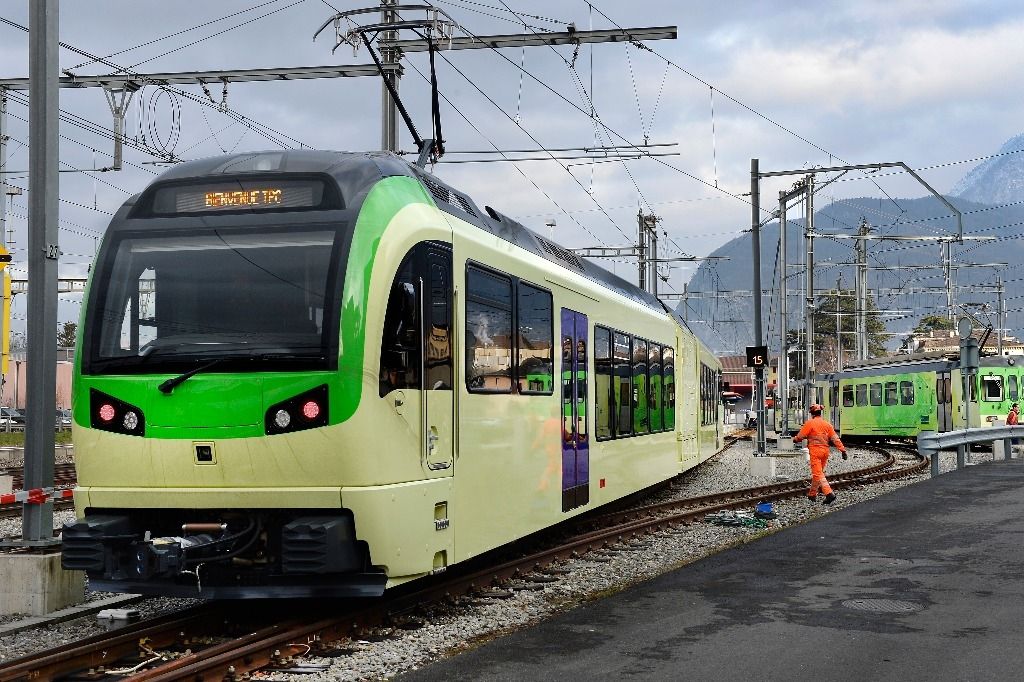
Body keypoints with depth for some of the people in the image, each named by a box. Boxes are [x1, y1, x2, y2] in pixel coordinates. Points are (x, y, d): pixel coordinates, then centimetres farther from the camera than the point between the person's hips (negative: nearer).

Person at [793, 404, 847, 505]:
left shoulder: (809, 423, -8)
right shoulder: (827, 424, 10)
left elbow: (800, 436, -6)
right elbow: (835, 438, 5)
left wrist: (794, 439, 16)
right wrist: (843, 450, 4)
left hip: (815, 450, -7)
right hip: (825, 450, 7)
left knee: (818, 474, -9)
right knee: (818, 473, 18)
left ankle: (829, 494, -24)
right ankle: (812, 494, 29)